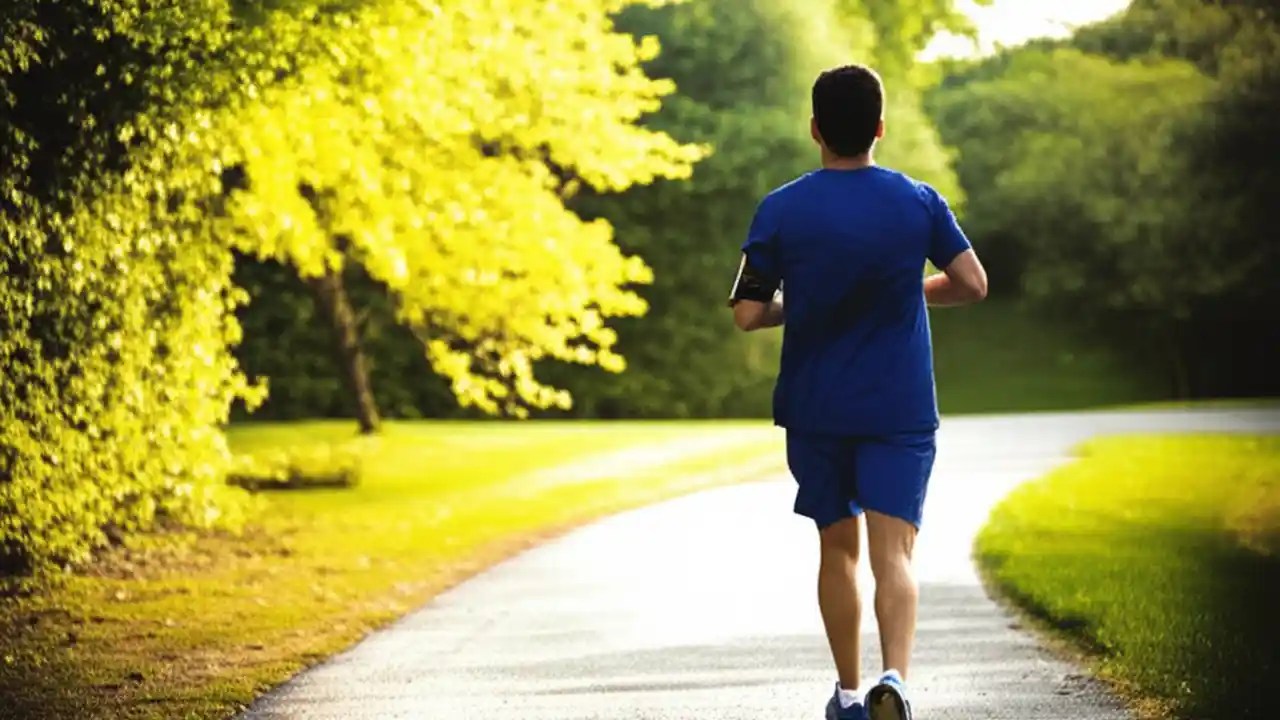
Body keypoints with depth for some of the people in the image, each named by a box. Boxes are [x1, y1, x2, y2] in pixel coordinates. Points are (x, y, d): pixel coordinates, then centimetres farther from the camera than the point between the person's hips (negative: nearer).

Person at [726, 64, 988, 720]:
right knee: (892, 554, -6)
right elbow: (972, 284, 3)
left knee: (837, 549, 16)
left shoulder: (780, 210, -6)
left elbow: (748, 314, -6)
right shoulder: (918, 202, -3)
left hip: (814, 411, 1)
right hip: (900, 411, -1)